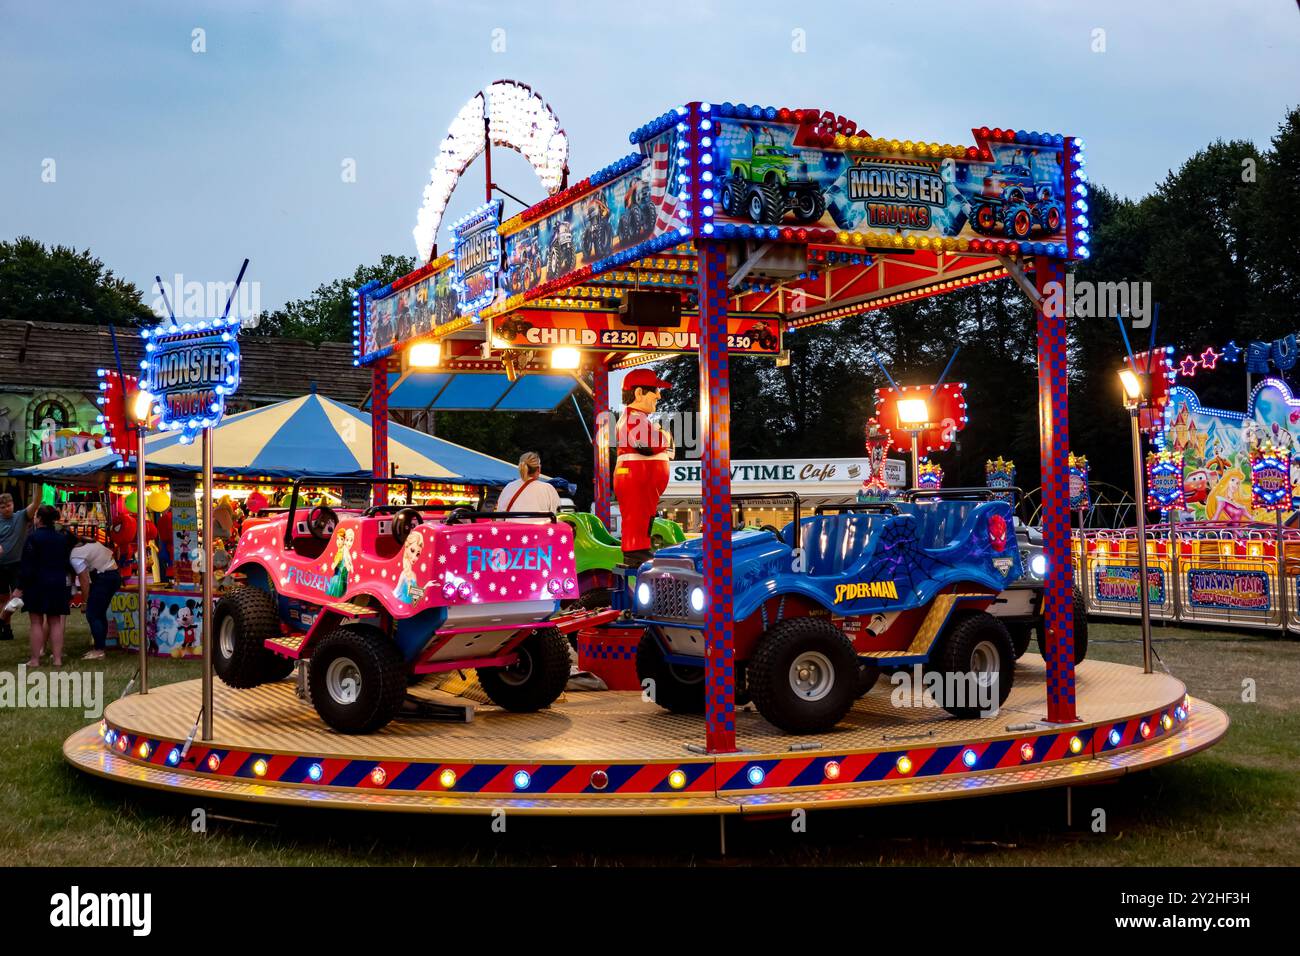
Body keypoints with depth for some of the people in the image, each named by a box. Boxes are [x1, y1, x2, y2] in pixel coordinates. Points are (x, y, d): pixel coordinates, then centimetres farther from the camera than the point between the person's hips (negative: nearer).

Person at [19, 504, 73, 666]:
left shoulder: (33, 537, -10)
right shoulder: (63, 538, 7)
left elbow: (28, 565, -13)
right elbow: (68, 563, 12)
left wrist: (20, 586, -9)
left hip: (37, 584, -5)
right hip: (58, 585, 5)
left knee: (37, 622, 0)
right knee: (55, 622, 8)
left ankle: (35, 659, 1)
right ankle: (57, 658, 4)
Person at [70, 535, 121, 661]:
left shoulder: (75, 556, -16)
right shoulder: (85, 541, 9)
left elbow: (84, 580, -17)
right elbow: (110, 552, 14)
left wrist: (84, 602, -8)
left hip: (103, 579, -10)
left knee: (92, 615, -6)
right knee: (100, 614, 15)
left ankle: (99, 650, -6)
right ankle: (100, 647, 20)